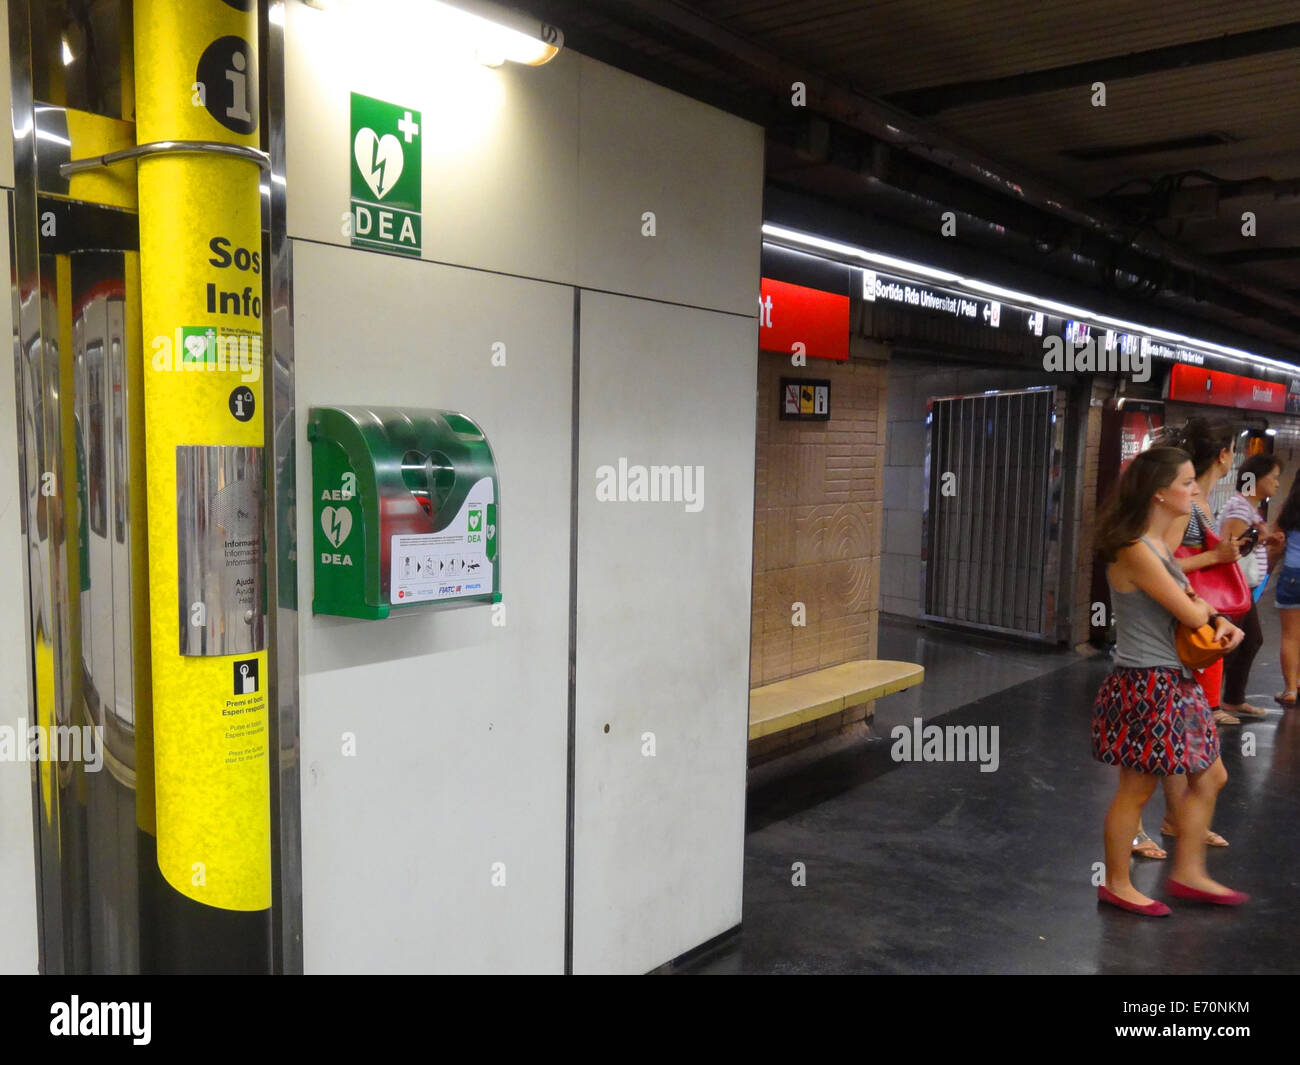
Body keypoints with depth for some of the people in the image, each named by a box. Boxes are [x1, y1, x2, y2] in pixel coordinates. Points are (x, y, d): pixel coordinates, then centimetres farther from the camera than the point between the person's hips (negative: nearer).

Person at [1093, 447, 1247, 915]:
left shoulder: (1158, 544, 9)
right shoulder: (1136, 551, -22)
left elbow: (1192, 602, 17)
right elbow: (1192, 615, -19)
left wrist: (1222, 624, -4)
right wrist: (1205, 609, 5)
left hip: (1176, 682, 10)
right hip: (1147, 686, -10)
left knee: (1209, 777, 19)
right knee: (1137, 789, 4)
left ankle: (1188, 873, 34)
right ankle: (1116, 884, 21)